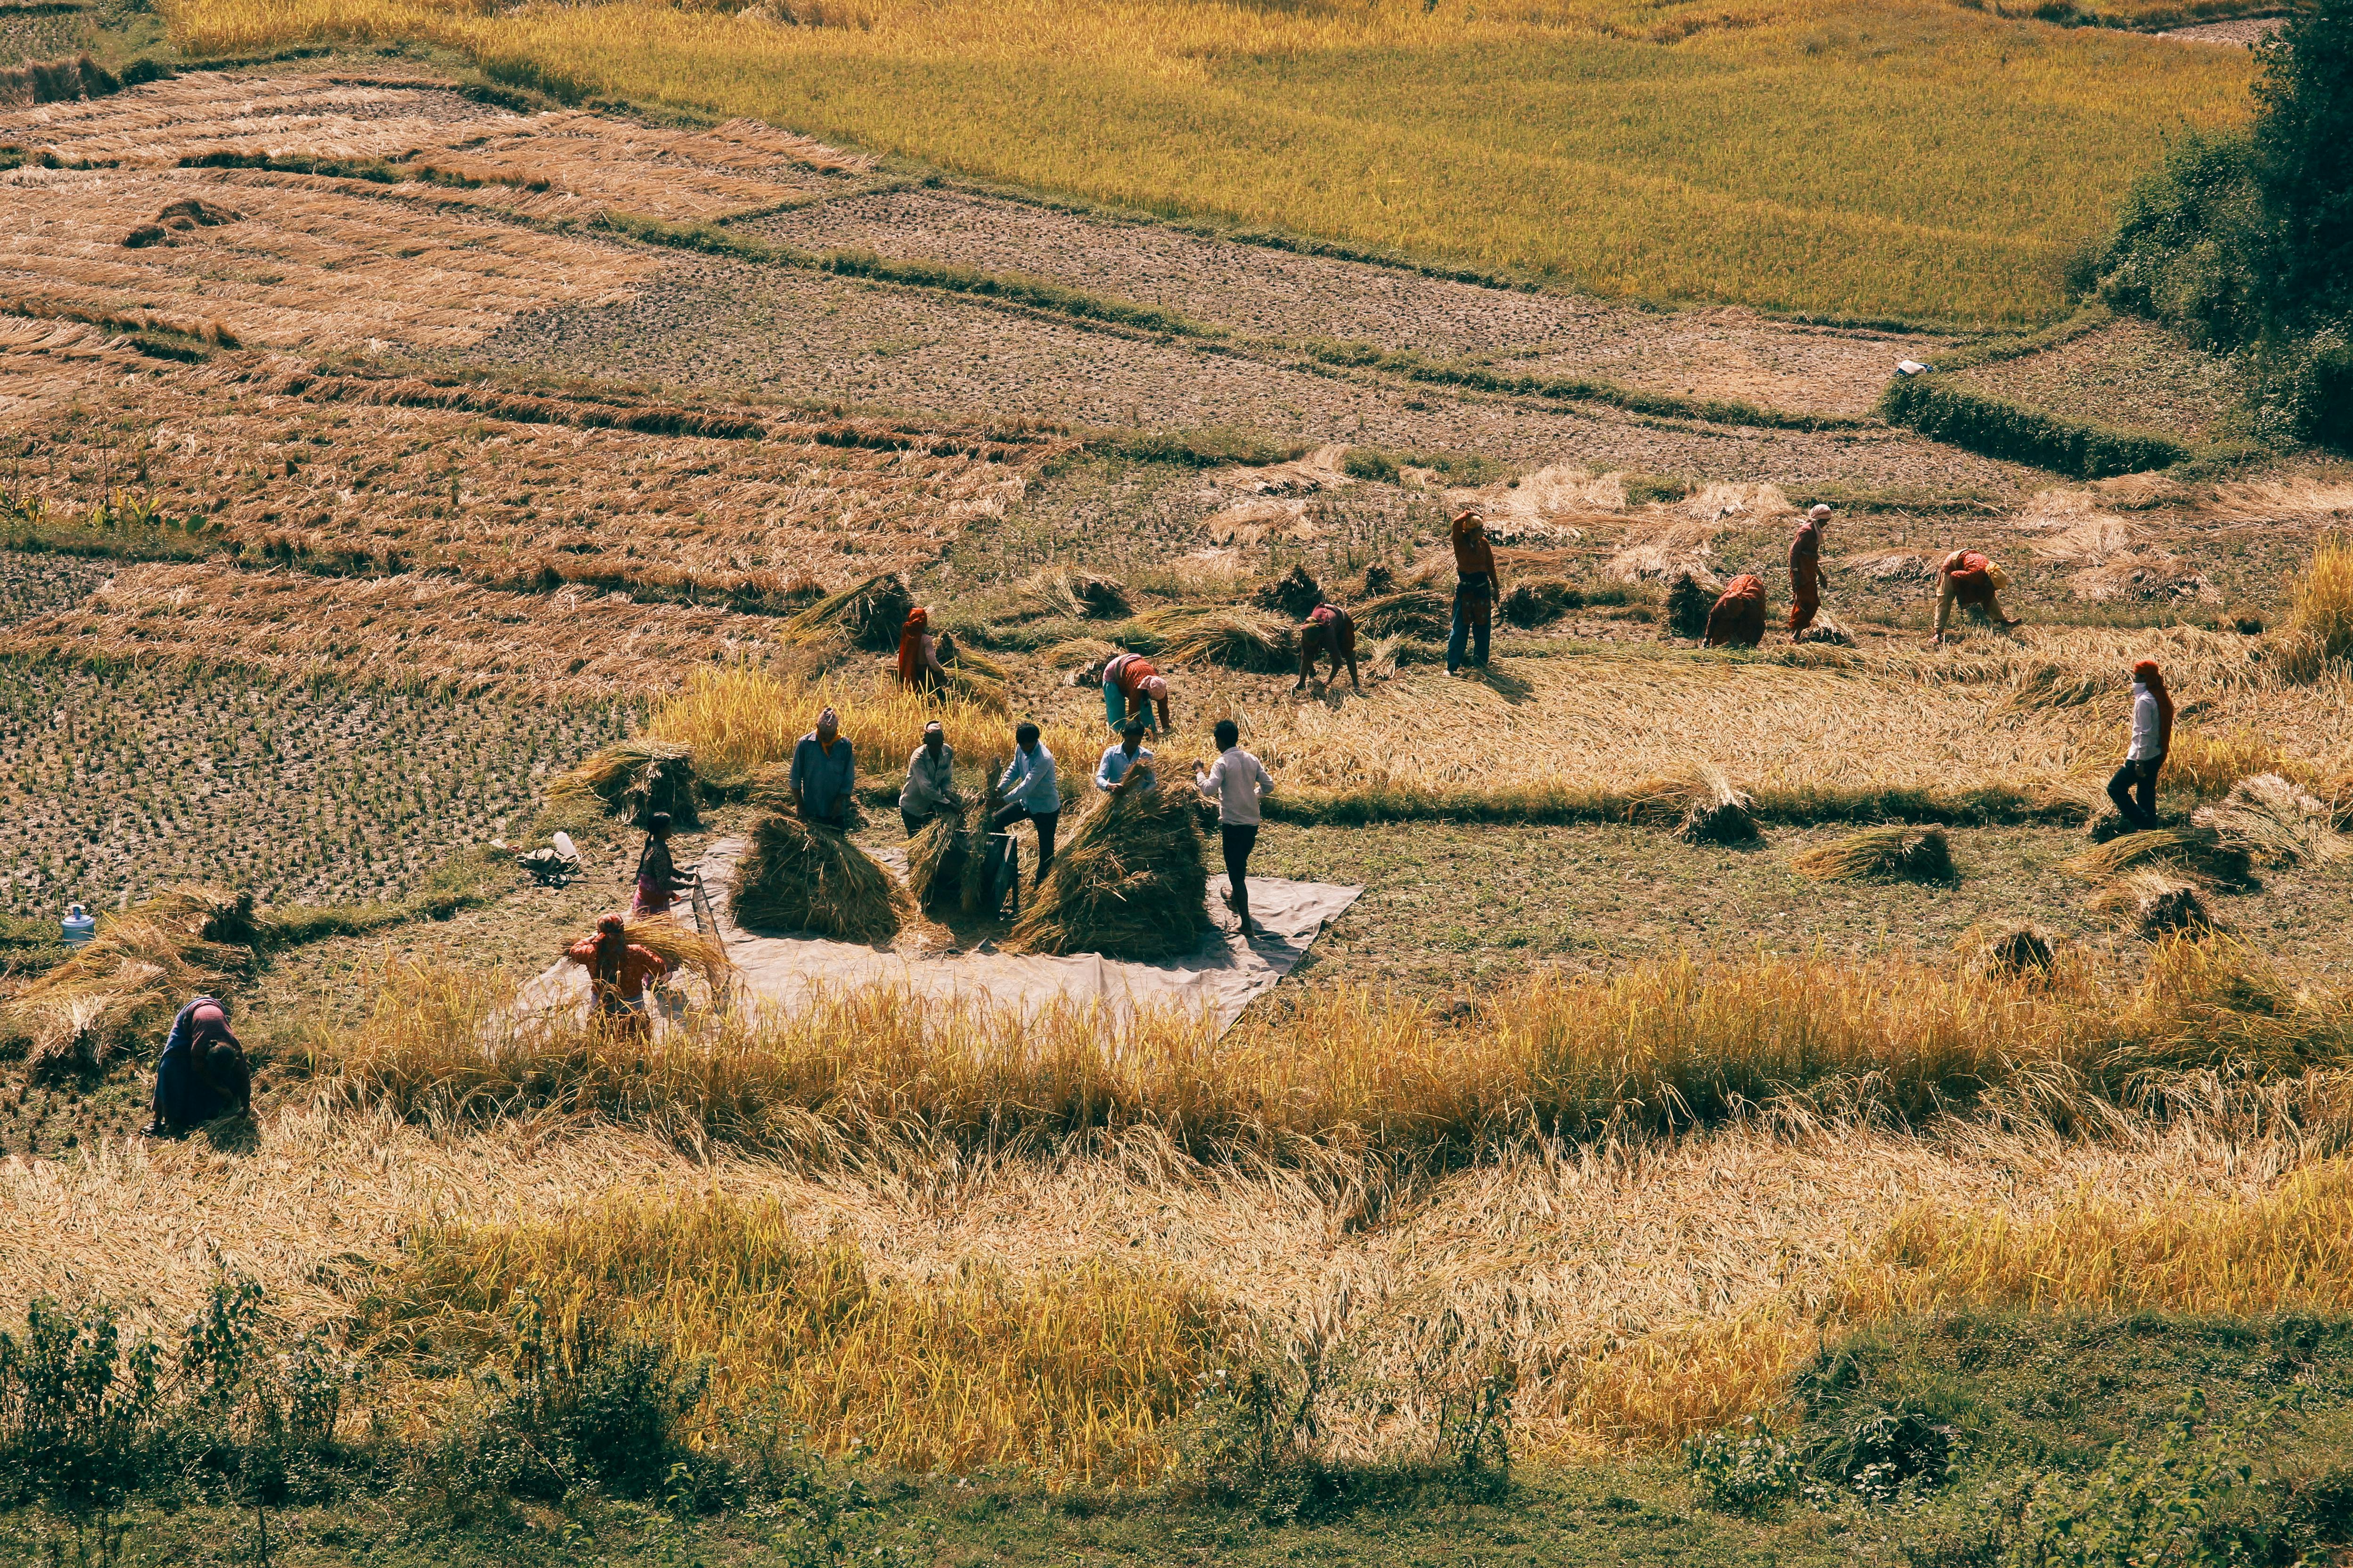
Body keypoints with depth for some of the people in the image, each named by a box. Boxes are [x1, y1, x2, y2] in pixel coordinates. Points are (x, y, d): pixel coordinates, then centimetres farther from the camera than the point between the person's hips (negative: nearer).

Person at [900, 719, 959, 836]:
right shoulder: (918, 757, -29)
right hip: (913, 807, -5)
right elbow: (926, 788, -35)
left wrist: (947, 791, -23)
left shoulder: (948, 752, -12)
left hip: (932, 805, 5)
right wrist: (950, 805, -38)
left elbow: (947, 778, 1)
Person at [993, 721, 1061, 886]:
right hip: (1027, 801, 8)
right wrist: (1000, 789, -11)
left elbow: (1027, 786, -35)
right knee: (996, 823, 6)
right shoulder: (1021, 749, -10)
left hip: (1046, 808, -8)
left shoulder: (1044, 759, -33)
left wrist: (1003, 800, -38)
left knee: (1046, 849, 2)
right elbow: (1014, 769, 5)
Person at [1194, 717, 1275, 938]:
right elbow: (1269, 786, 8)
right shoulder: (1252, 760, 5)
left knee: (1236, 873, -4)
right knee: (1241, 864, 31)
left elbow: (1209, 790, -23)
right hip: (1252, 822, 7)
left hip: (1233, 823, -7)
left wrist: (1199, 772, -8)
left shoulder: (1223, 763, -14)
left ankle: (1247, 925, -9)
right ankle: (1236, 898, 55)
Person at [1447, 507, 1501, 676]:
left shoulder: (1484, 543, 3)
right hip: (1464, 590, -4)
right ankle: (1452, 666, -2)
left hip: (1482, 589, 4)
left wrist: (1496, 587, 16)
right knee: (1460, 628, -5)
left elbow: (1490, 566, 12)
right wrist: (1468, 514, -12)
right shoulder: (1461, 542, -8)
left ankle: (1480, 658, 26)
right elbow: (1457, 524, -27)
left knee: (1483, 627, 10)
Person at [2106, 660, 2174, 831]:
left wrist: (2139, 761, -21)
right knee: (2147, 796, 15)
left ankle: (2143, 823, -5)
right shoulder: (2161, 698, 9)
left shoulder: (2144, 701, -19)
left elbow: (2145, 733, -23)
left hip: (2143, 757, -9)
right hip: (2157, 756, 9)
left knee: (2116, 788, -1)